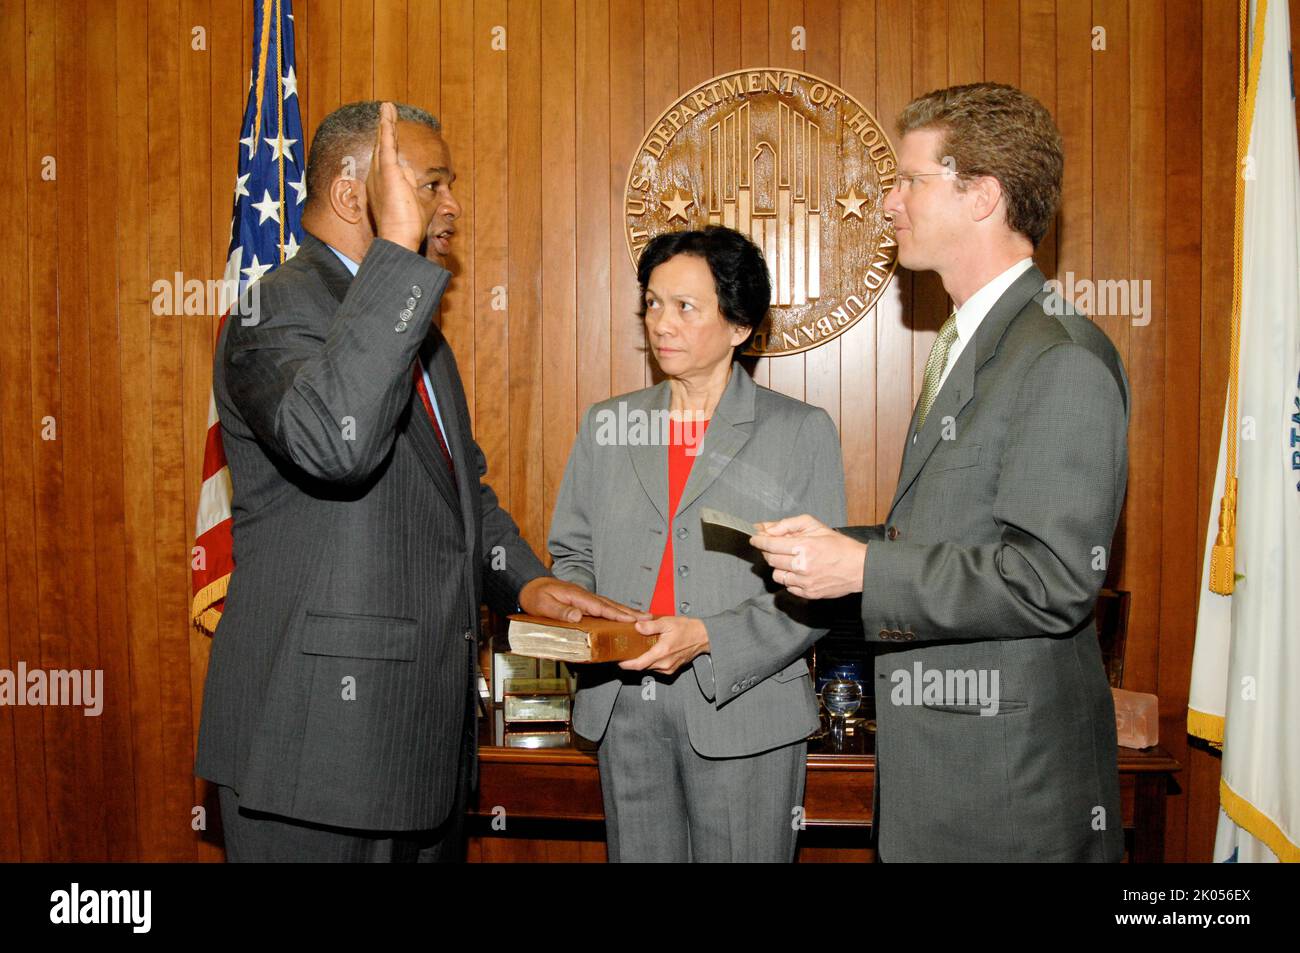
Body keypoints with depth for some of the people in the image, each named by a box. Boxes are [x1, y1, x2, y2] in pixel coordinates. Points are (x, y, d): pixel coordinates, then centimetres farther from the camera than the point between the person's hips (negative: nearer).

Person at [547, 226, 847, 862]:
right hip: (624, 706, 3)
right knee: (637, 855, 12)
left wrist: (708, 639, -18)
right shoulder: (606, 424, 10)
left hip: (742, 709, -3)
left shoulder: (801, 432, -1)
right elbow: (572, 553, 14)